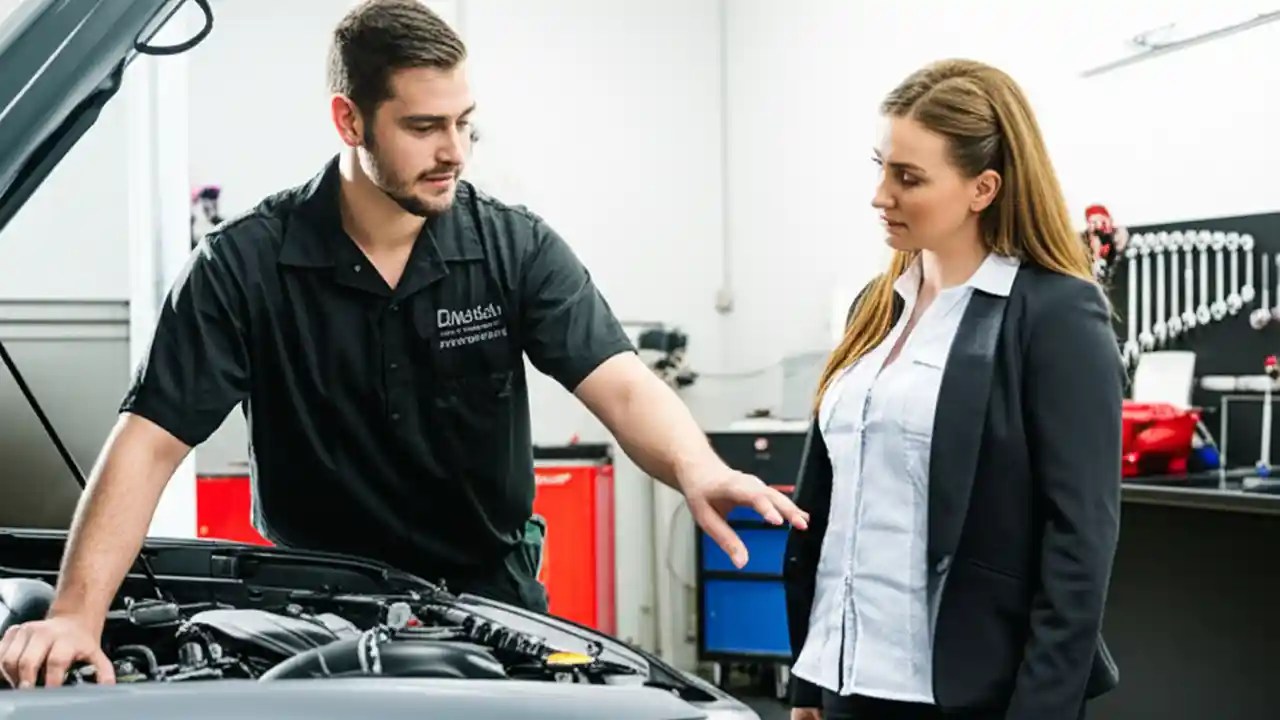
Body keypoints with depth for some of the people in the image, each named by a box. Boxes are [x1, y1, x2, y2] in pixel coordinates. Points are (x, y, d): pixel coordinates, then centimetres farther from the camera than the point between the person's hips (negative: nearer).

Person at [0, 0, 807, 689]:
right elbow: (150, 441, -16)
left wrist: (697, 470, -43)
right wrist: (77, 617, -28)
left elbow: (621, 384, -20)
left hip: (491, 601, 2)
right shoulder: (245, 265, -13)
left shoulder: (518, 248, -9)